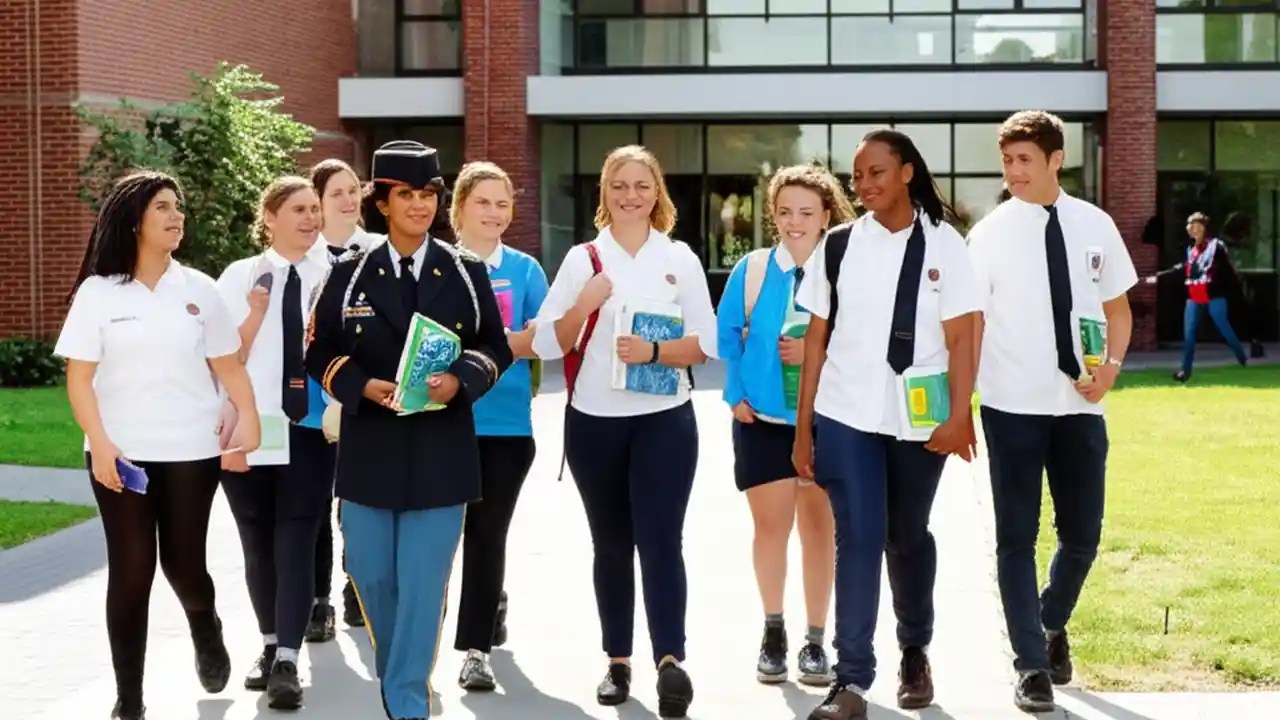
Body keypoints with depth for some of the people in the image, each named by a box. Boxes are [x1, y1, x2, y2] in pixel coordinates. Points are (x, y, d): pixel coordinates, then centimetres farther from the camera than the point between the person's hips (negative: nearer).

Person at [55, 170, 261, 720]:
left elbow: (229, 365, 7)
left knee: (183, 562, 4)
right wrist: (99, 444, -13)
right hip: (121, 453, -1)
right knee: (131, 571, -1)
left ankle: (206, 630, 39)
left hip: (191, 451, 1)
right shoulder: (98, 291, 0)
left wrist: (249, 419, -9)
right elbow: (79, 377, -2)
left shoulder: (198, 289, 5)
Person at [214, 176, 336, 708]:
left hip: (310, 427, -1)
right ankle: (270, 645, 28)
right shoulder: (240, 276, 2)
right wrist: (258, 311, -13)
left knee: (296, 542, -7)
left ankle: (287, 661, -8)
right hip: (251, 427, 1)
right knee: (258, 543, 11)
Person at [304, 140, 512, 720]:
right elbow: (320, 352, 5)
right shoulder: (350, 274, 3)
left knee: (424, 582, -4)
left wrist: (459, 381, -14)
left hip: (441, 452, -1)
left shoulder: (466, 272, 3)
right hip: (370, 448, 1)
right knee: (373, 577, 10)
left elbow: (495, 348, 6)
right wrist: (365, 386, -13)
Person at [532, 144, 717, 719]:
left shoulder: (680, 258, 3)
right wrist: (585, 304, -17)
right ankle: (617, 661, 18)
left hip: (664, 419, -2)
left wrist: (654, 351, -17)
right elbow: (547, 343, -1)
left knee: (660, 538, -11)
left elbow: (707, 342, 0)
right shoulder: (582, 259, 3)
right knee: (611, 544, 10)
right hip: (593, 422, 2)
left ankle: (670, 660, -17)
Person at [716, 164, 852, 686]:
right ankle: (773, 632, 21)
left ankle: (815, 641, 16)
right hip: (764, 420, 1)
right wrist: (735, 395, -3)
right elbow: (726, 336, 4)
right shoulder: (751, 270, -1)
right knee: (770, 524, 5)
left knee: (819, 526, 6)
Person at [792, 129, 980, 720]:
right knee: (858, 539, -6)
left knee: (908, 537, 14)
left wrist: (958, 416, -12)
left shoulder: (944, 244, -1)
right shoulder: (837, 246, 3)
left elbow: (960, 339, -4)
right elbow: (817, 339, 4)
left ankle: (915, 654, 35)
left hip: (918, 419, 0)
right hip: (845, 417, 0)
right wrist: (803, 426, 2)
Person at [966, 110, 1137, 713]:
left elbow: (1118, 307, 11)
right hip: (1013, 408, -3)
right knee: (1017, 538, 3)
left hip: (1080, 406, 3)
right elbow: (969, 323, -6)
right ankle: (1032, 665, 12)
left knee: (1082, 533, 12)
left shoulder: (1094, 226, 2)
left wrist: (1109, 369, -6)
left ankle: (1052, 626, 39)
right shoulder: (991, 233, -6)